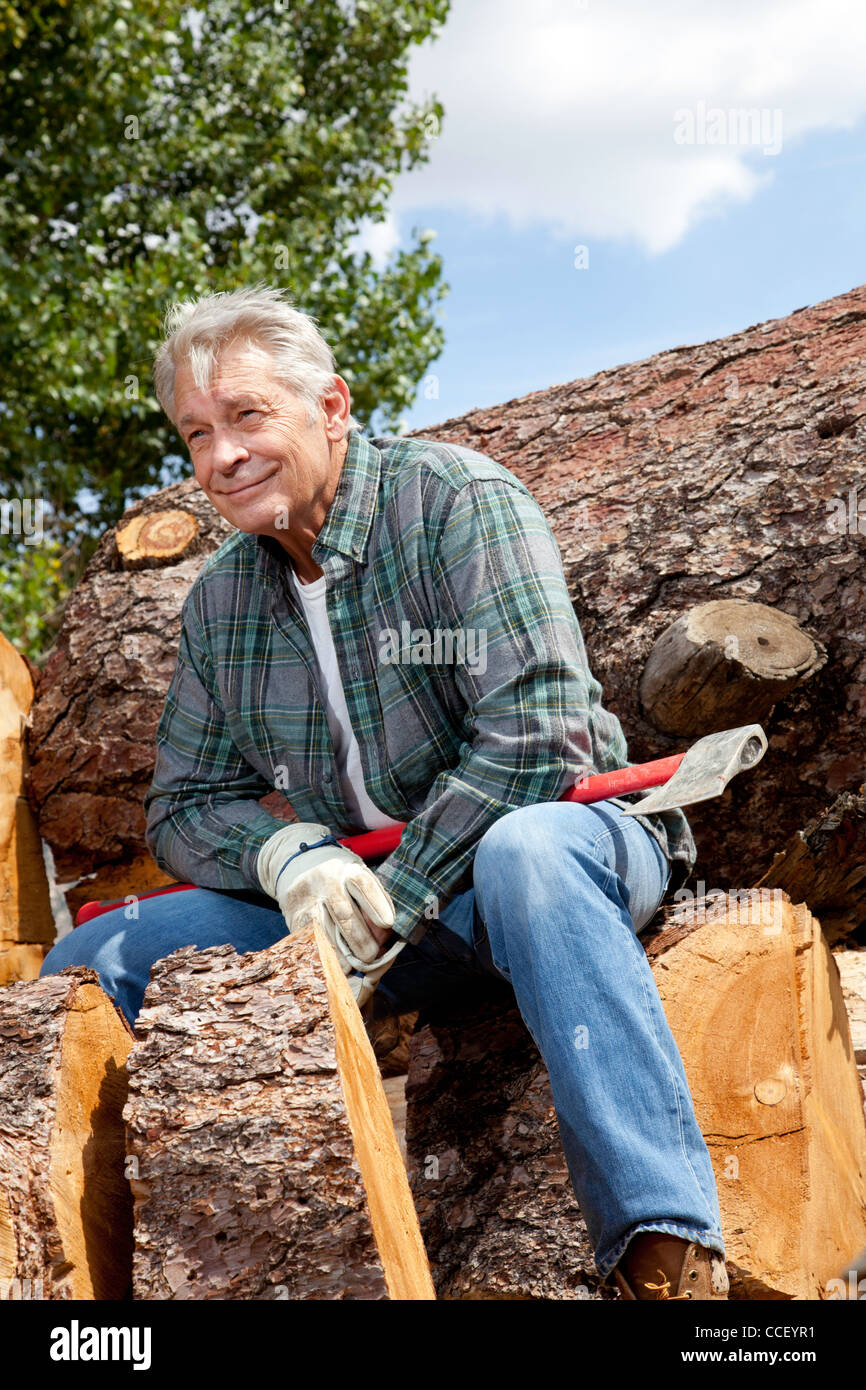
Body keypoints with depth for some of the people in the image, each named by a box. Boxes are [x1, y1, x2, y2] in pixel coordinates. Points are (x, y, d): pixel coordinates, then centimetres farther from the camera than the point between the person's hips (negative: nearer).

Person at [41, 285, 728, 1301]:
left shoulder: (457, 501, -10)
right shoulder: (219, 604, 8)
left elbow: (539, 733, -21)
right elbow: (183, 809, 10)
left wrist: (390, 902, -22)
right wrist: (289, 858, -14)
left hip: (563, 830, -5)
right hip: (361, 896, 6)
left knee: (525, 854, -42)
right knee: (90, 966, -6)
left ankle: (669, 1253, -42)